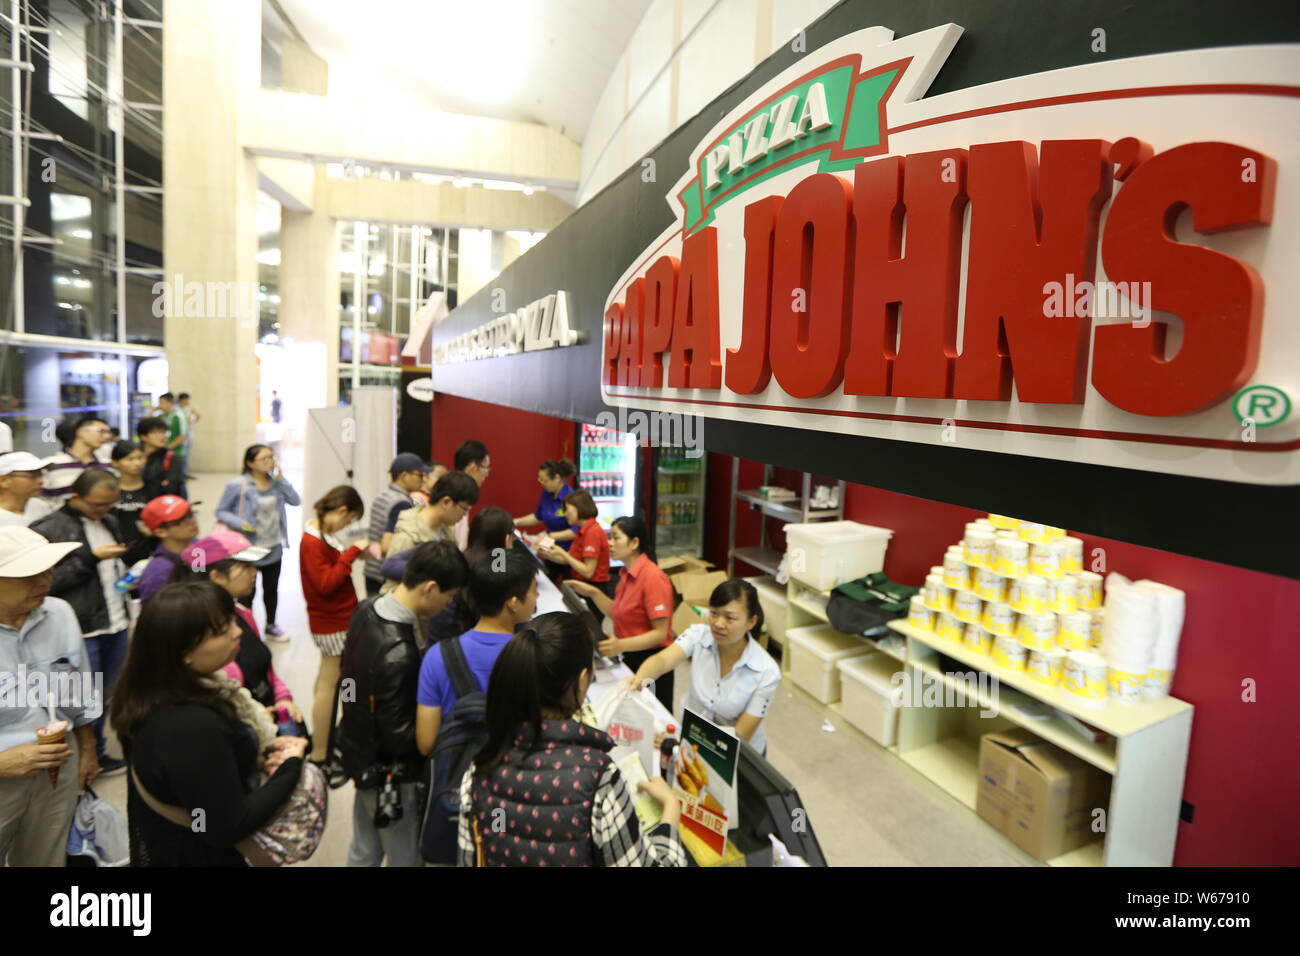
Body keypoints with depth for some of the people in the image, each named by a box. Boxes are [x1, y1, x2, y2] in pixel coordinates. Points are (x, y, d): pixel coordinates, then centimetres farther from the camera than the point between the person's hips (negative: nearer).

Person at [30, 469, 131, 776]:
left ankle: (98, 754, 31)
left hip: (116, 625, 7)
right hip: (82, 631, -6)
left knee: (105, 696, 17)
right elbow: (48, 582, -16)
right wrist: (91, 558, -20)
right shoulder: (49, 530, -11)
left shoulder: (108, 522, 11)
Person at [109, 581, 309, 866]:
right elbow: (229, 827, -28)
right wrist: (291, 767, -18)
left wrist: (261, 751, -7)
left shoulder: (157, 692, -9)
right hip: (198, 856, -8)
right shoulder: (193, 727, -37)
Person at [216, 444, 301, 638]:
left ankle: (270, 625, 37)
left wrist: (280, 478, -14)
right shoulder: (237, 485, -15)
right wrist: (240, 524, -23)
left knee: (271, 588, 19)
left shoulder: (275, 482, -1)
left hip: (274, 548, 5)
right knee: (247, 592, 6)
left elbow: (295, 500, -10)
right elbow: (221, 511, -8)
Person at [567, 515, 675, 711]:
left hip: (651, 661, -8)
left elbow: (660, 634, -24)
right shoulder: (627, 573, 5)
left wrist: (621, 645, -37)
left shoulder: (653, 577, -22)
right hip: (629, 658, 8)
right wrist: (593, 592, 2)